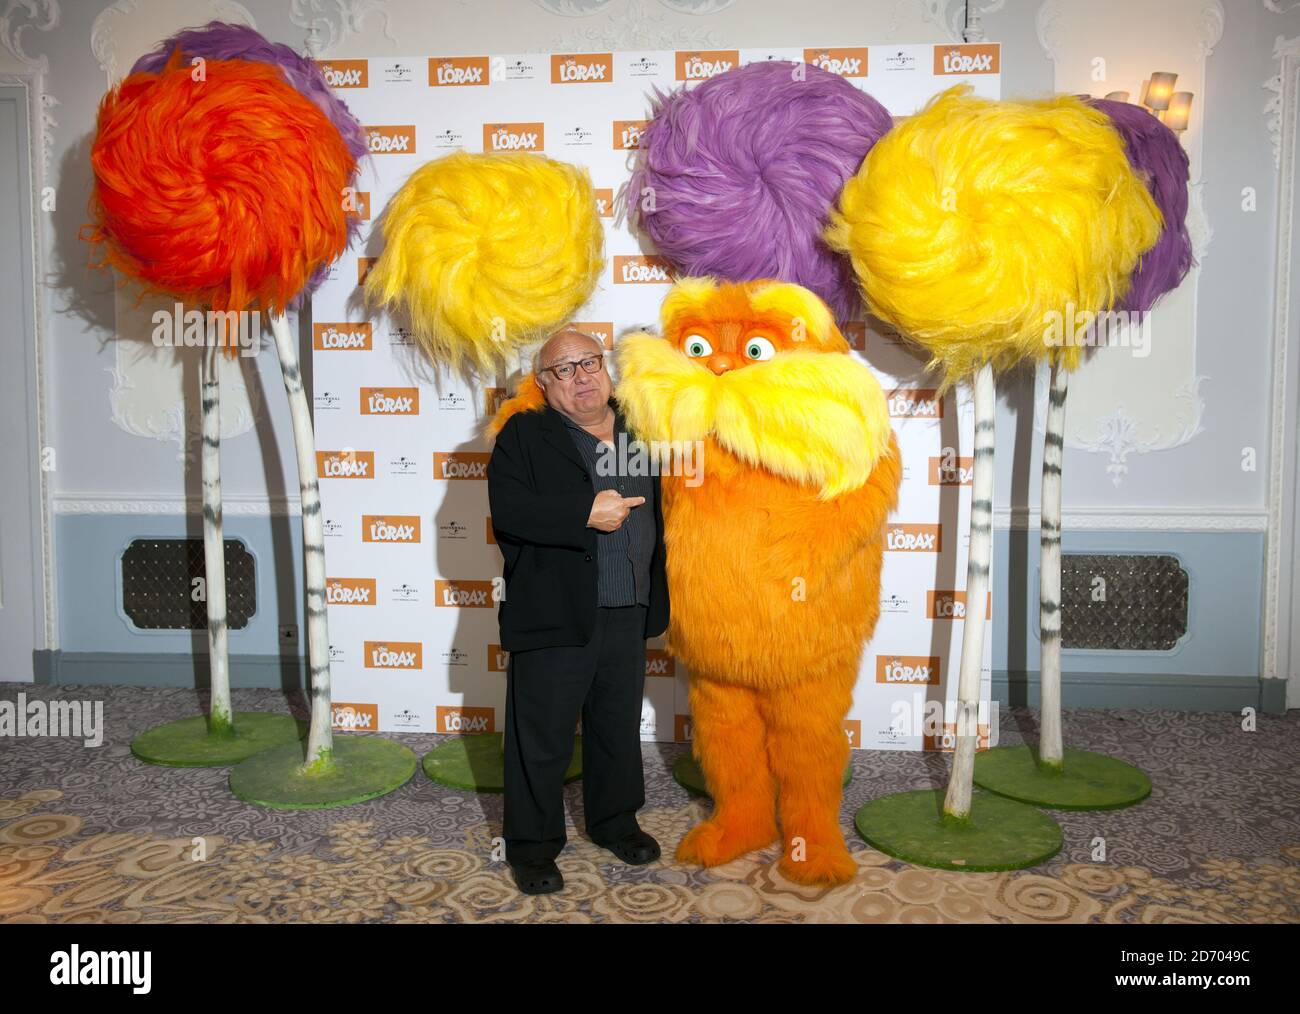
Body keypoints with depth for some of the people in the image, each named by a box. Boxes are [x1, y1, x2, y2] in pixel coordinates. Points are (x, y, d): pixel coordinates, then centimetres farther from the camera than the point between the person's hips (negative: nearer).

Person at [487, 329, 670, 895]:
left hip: (628, 615, 5)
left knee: (619, 726, 18)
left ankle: (614, 821, 37)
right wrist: (587, 513, -22)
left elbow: (654, 512, 21)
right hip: (555, 614, -5)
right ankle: (532, 844, 21)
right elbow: (507, 508, -18)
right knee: (542, 736, 5)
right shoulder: (524, 435, -5)